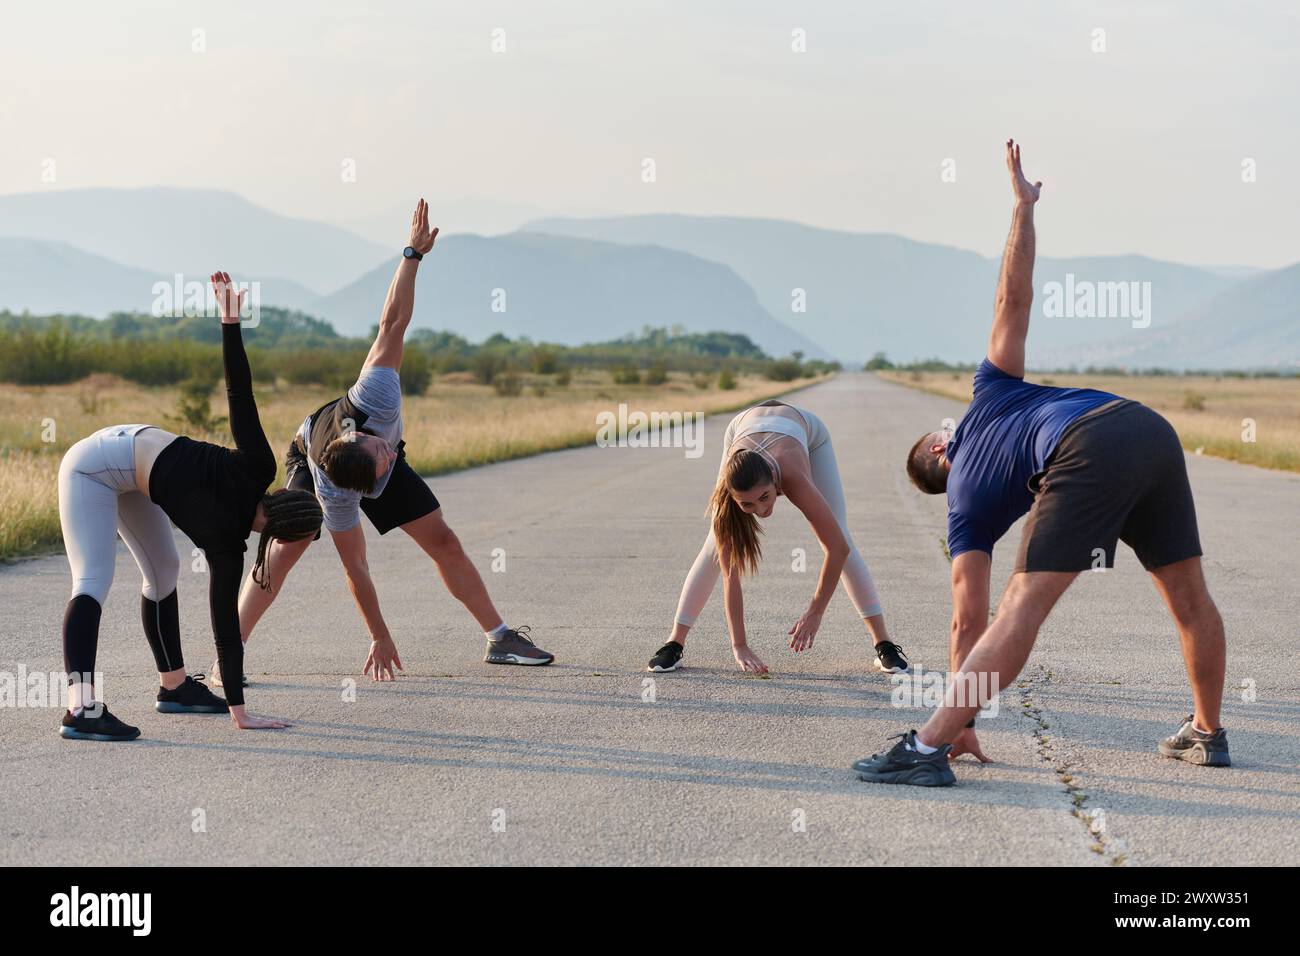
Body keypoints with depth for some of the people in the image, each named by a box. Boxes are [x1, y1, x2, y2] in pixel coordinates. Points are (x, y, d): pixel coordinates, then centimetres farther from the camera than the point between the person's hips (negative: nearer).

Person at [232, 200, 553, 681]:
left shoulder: (375, 398, -43)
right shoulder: (334, 494, -44)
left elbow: (393, 323, -37)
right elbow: (355, 567, -35)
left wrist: (414, 253, -41)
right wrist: (380, 639, -30)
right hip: (308, 458, -4)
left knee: (443, 540, -1)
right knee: (286, 547, -26)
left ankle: (500, 637, 9)